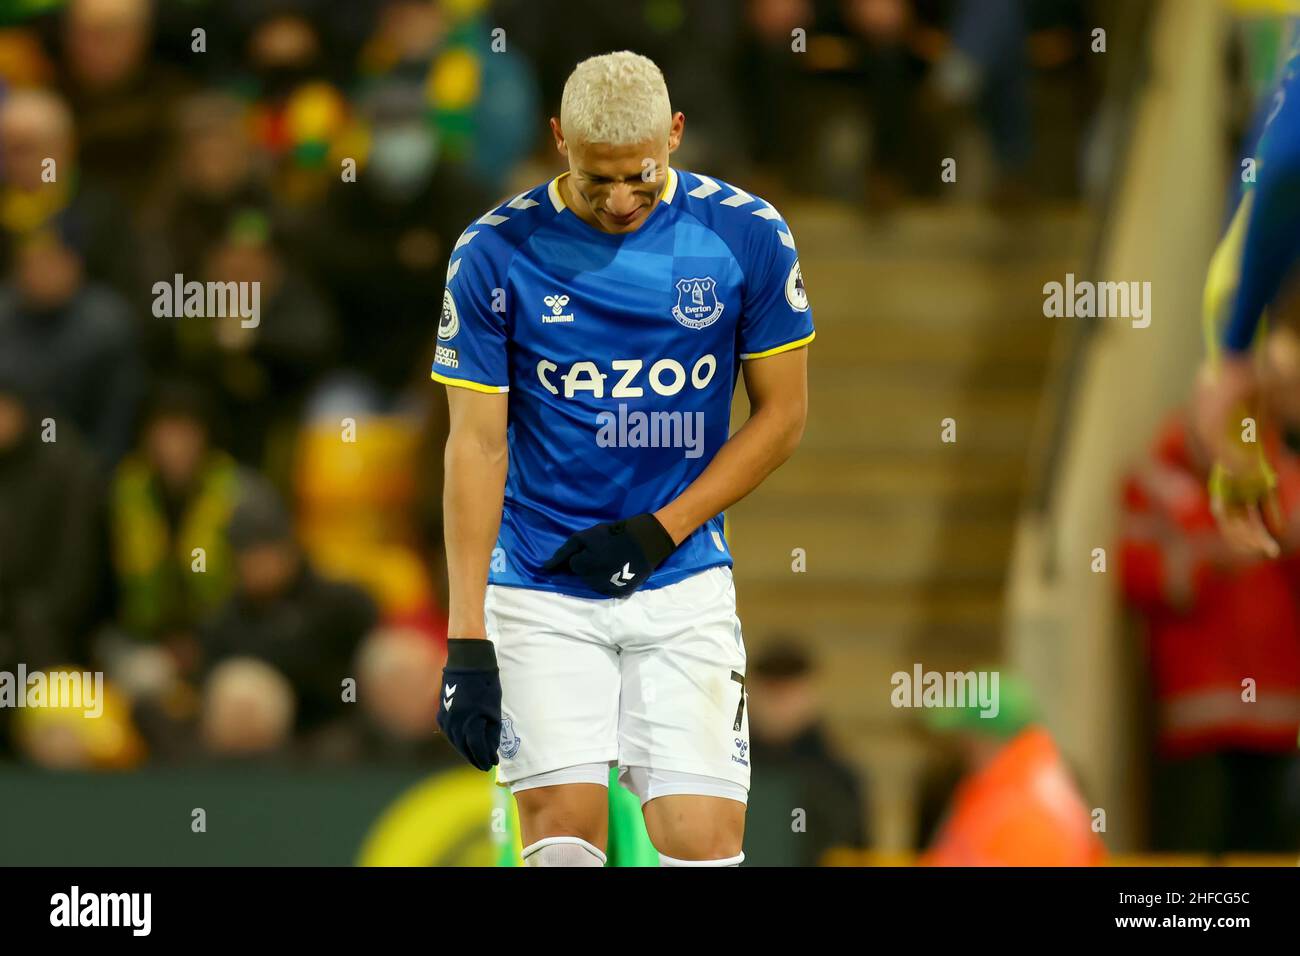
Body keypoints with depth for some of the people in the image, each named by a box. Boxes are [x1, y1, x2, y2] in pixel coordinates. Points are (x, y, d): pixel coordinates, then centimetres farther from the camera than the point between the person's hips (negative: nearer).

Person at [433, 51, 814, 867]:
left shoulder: (748, 237, -4)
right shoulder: (497, 253, -6)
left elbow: (782, 414, 4)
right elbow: (478, 444, -5)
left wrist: (661, 531, -8)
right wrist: (467, 642, -11)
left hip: (682, 584, 1)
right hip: (541, 592, -1)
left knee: (705, 841, -8)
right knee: (564, 835, -11)